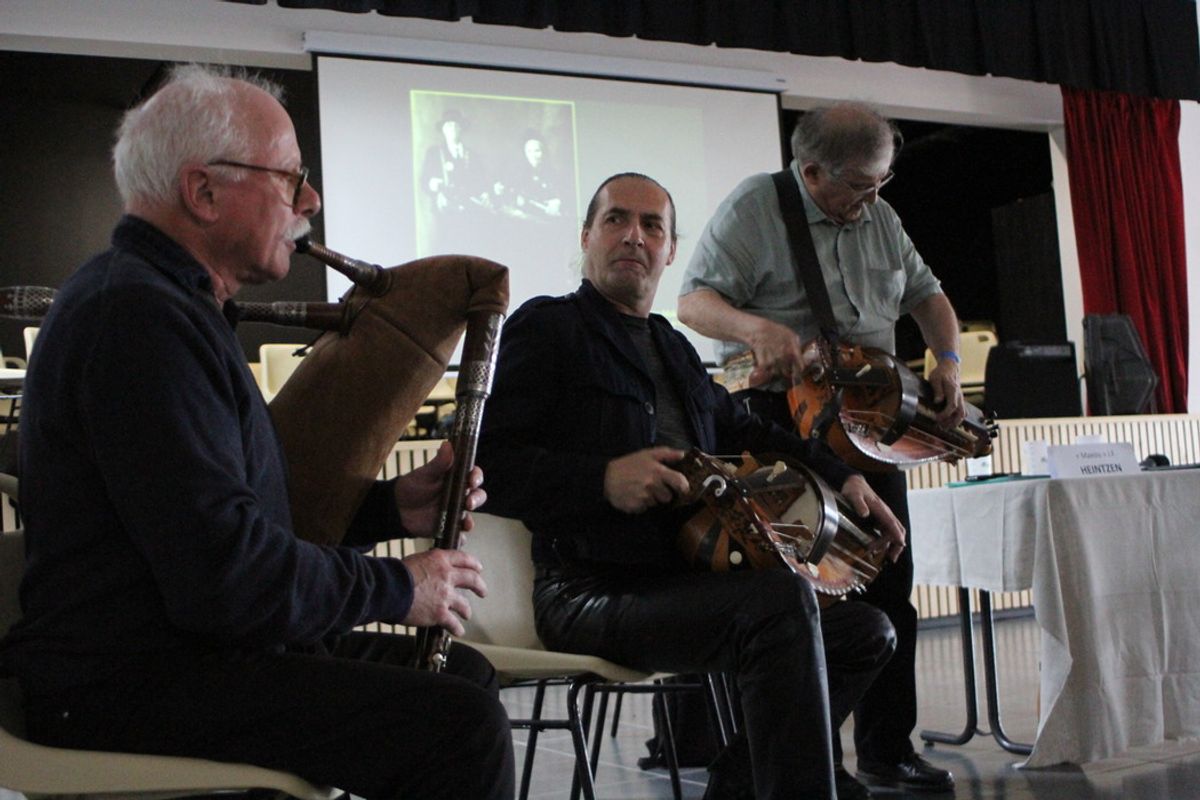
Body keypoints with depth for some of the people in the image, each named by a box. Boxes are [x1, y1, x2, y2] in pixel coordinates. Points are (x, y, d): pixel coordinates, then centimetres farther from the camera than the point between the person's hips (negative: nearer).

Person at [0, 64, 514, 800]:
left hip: (186, 643, 11)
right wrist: (397, 588, -12)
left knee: (468, 675, 14)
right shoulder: (137, 314, -19)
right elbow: (225, 570, -27)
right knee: (462, 726, -23)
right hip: (127, 683, -11)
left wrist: (391, 507, 7)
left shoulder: (174, 303, 17)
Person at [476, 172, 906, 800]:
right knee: (781, 597, -31)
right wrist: (603, 480, -25)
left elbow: (742, 431, 33)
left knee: (865, 632, 11)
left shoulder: (673, 348, 21)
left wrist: (842, 477, 19)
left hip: (684, 580, 9)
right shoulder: (547, 326, -3)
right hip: (591, 594, -9)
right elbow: (485, 464, -13)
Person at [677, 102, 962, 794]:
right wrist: (754, 327, -34)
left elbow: (926, 294, 22)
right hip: (777, 414, -6)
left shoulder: (879, 217, 12)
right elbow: (694, 300, -14)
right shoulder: (753, 207, -7)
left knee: (890, 586, 7)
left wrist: (948, 362, 4)